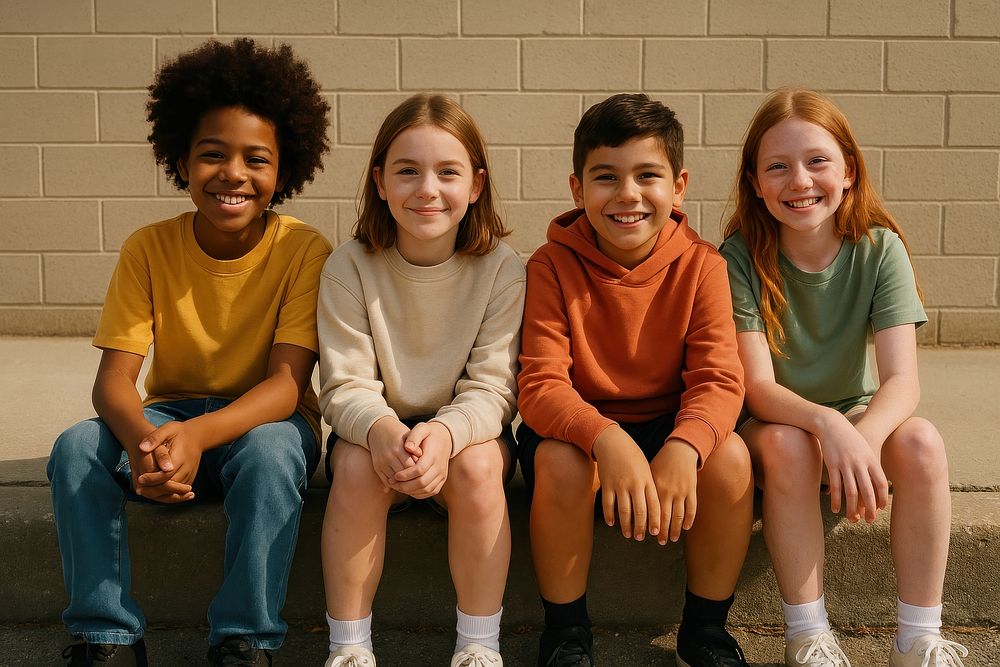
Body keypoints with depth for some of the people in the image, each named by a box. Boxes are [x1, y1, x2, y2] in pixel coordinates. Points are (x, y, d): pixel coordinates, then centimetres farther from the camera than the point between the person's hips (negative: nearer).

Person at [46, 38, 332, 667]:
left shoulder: (303, 250, -14)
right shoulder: (149, 248, -7)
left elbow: (286, 383, -21)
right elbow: (114, 377, -14)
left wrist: (199, 434, -41)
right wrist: (140, 439, -38)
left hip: (264, 421, -2)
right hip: (168, 417, 3)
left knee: (271, 451, -35)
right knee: (77, 449, -24)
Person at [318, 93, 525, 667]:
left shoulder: (500, 268, -12)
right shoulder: (350, 267, -11)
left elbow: (492, 387, -15)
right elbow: (346, 386, -14)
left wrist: (446, 432, -38)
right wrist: (381, 429, -38)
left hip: (468, 429, 0)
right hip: (377, 427, 1)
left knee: (477, 465, -31)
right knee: (357, 465, -30)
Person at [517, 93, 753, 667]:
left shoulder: (700, 265, -9)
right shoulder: (553, 266, -13)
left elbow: (719, 378, -17)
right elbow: (540, 384, -21)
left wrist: (683, 448, -39)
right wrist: (606, 439, -41)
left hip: (671, 427, 2)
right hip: (576, 428, -1)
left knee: (731, 457, -27)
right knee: (560, 462, -33)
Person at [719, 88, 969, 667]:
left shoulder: (879, 249, -13)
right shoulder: (741, 257, -16)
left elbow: (902, 380, -21)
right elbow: (758, 386, -23)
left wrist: (864, 437, -43)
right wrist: (827, 425, -43)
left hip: (858, 416, 2)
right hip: (772, 424, -1)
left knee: (921, 441, -28)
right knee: (788, 445, -34)